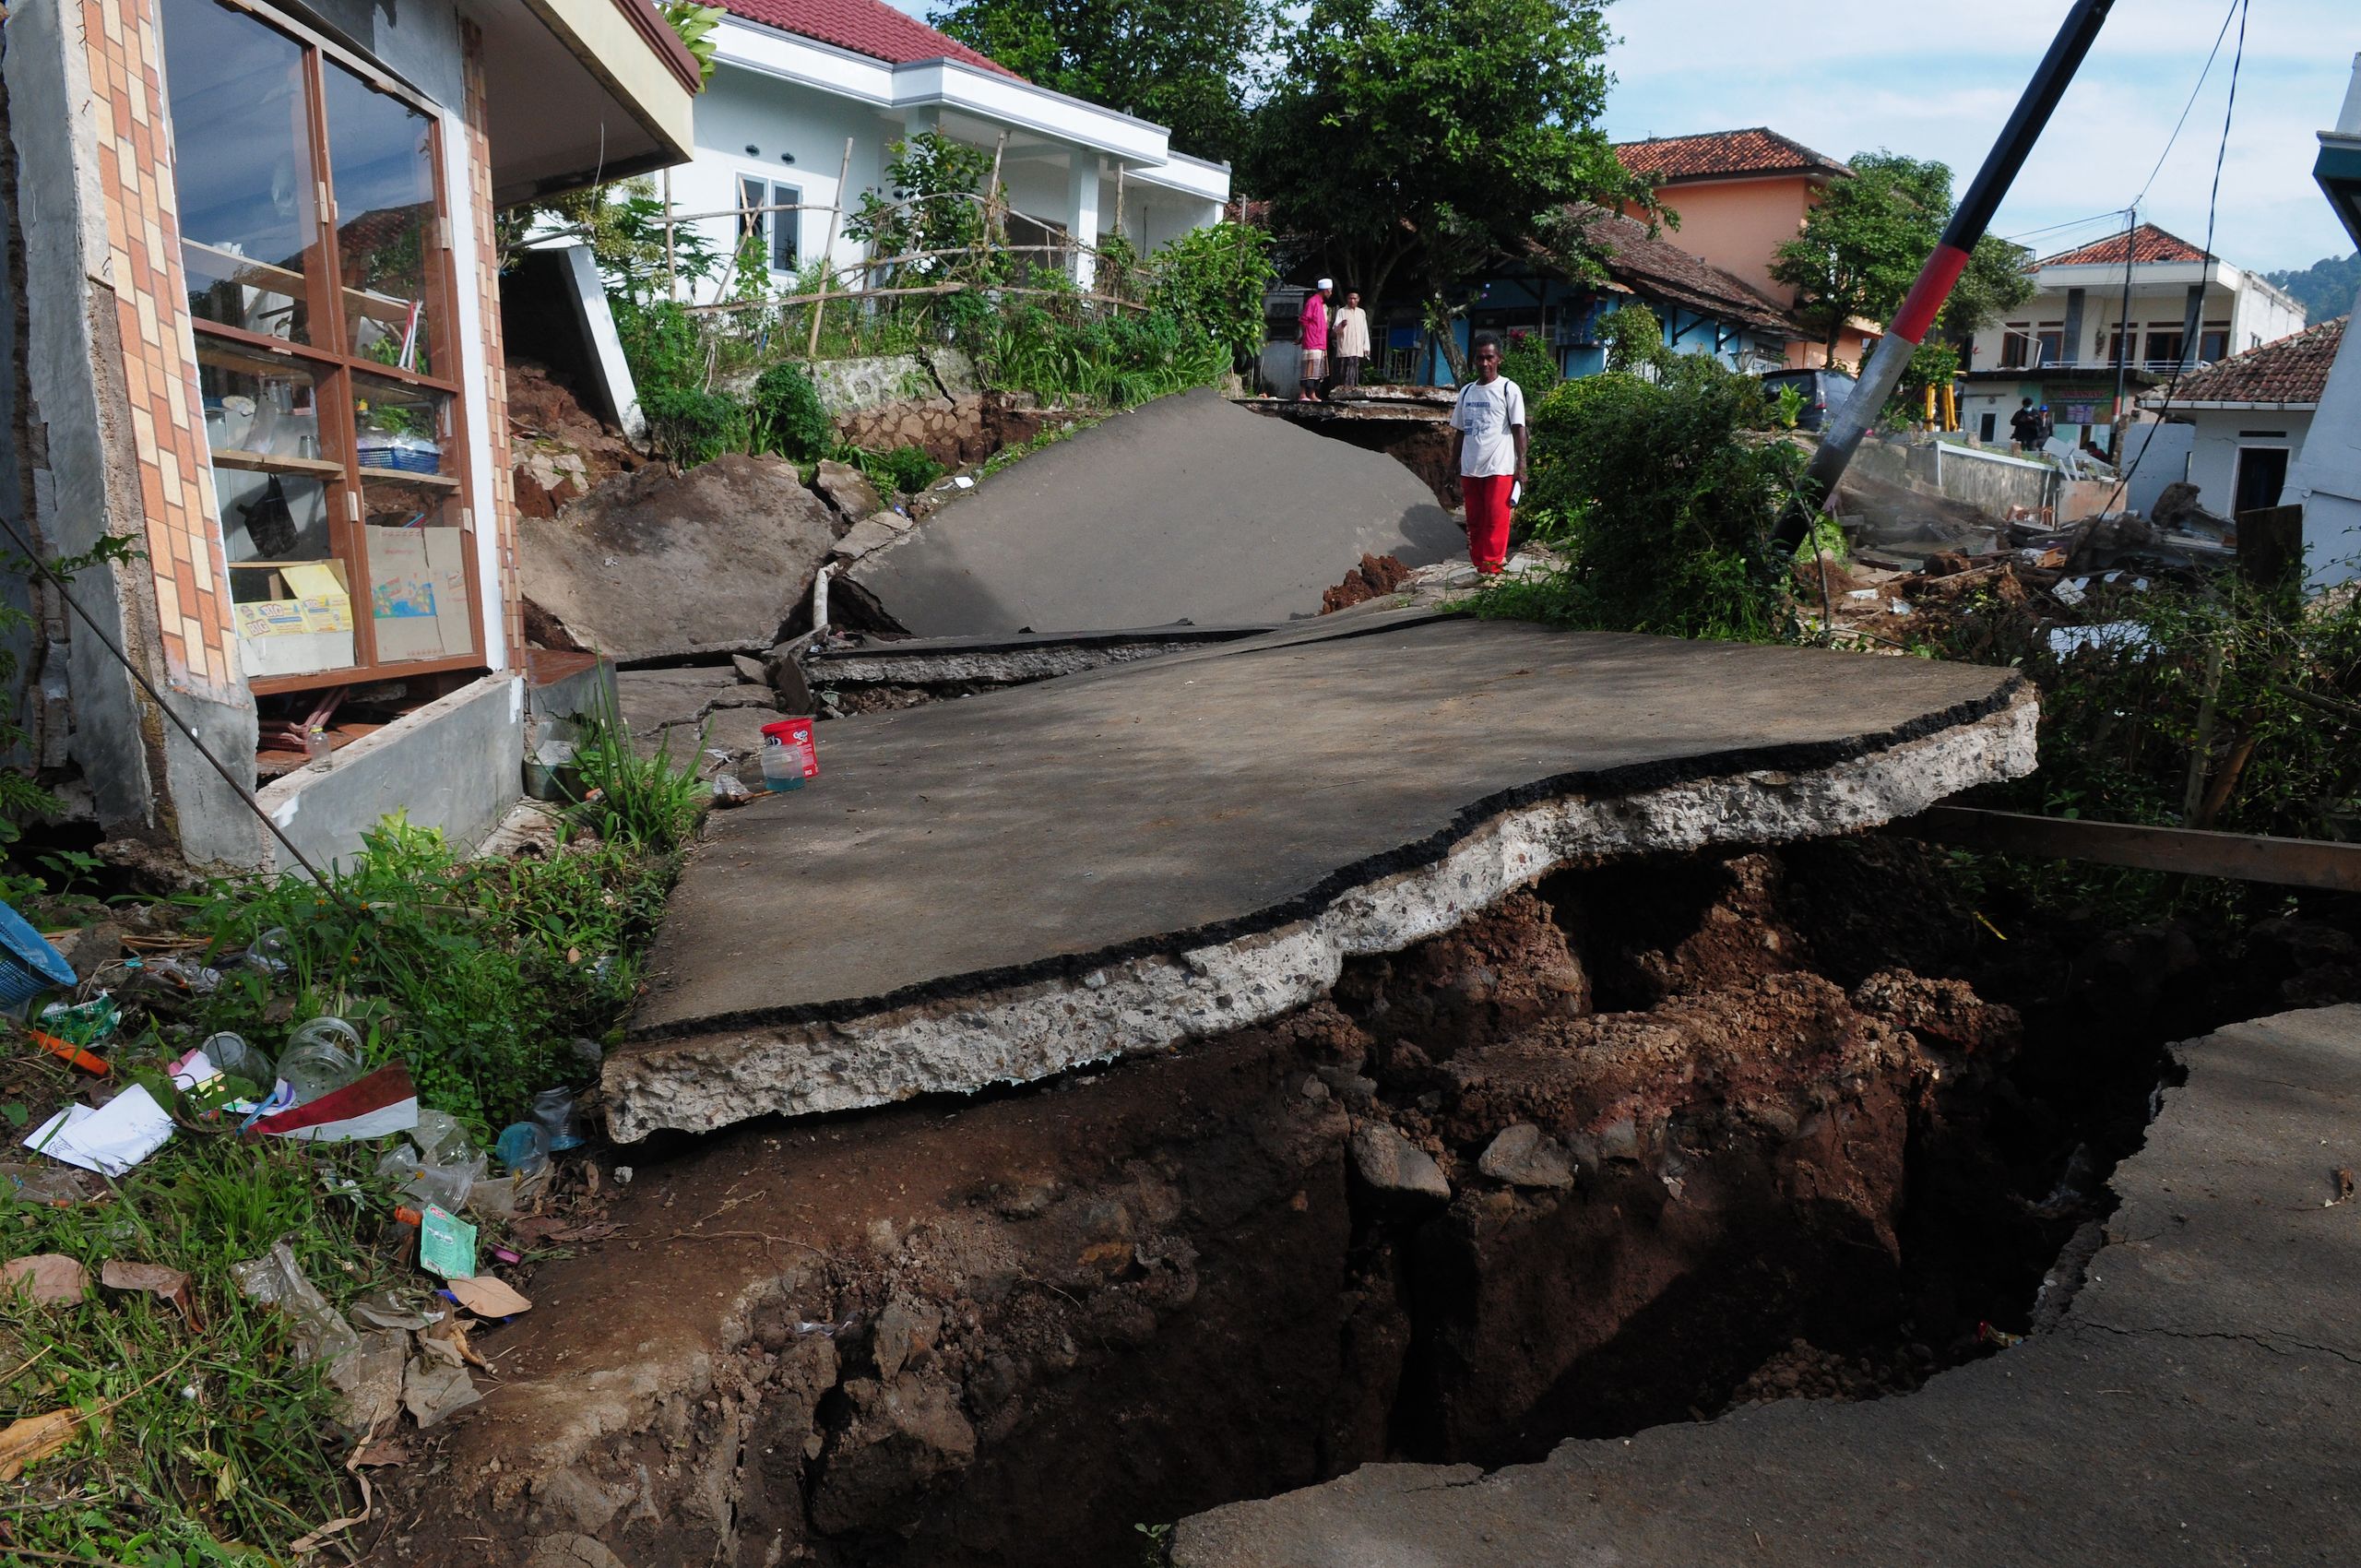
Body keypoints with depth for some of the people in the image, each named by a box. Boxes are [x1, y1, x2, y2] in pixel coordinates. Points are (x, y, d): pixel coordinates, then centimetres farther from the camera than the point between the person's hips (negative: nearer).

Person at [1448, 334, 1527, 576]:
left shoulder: (1509, 390, -1)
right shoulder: (1466, 392, 15)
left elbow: (1518, 428, -4)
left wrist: (1521, 465, -11)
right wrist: (1454, 466, 16)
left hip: (1500, 468, -5)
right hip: (1470, 469, 5)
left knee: (1496, 520, -8)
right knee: (1474, 521, 7)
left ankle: (1493, 568, -7)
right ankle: (1479, 566, 13)